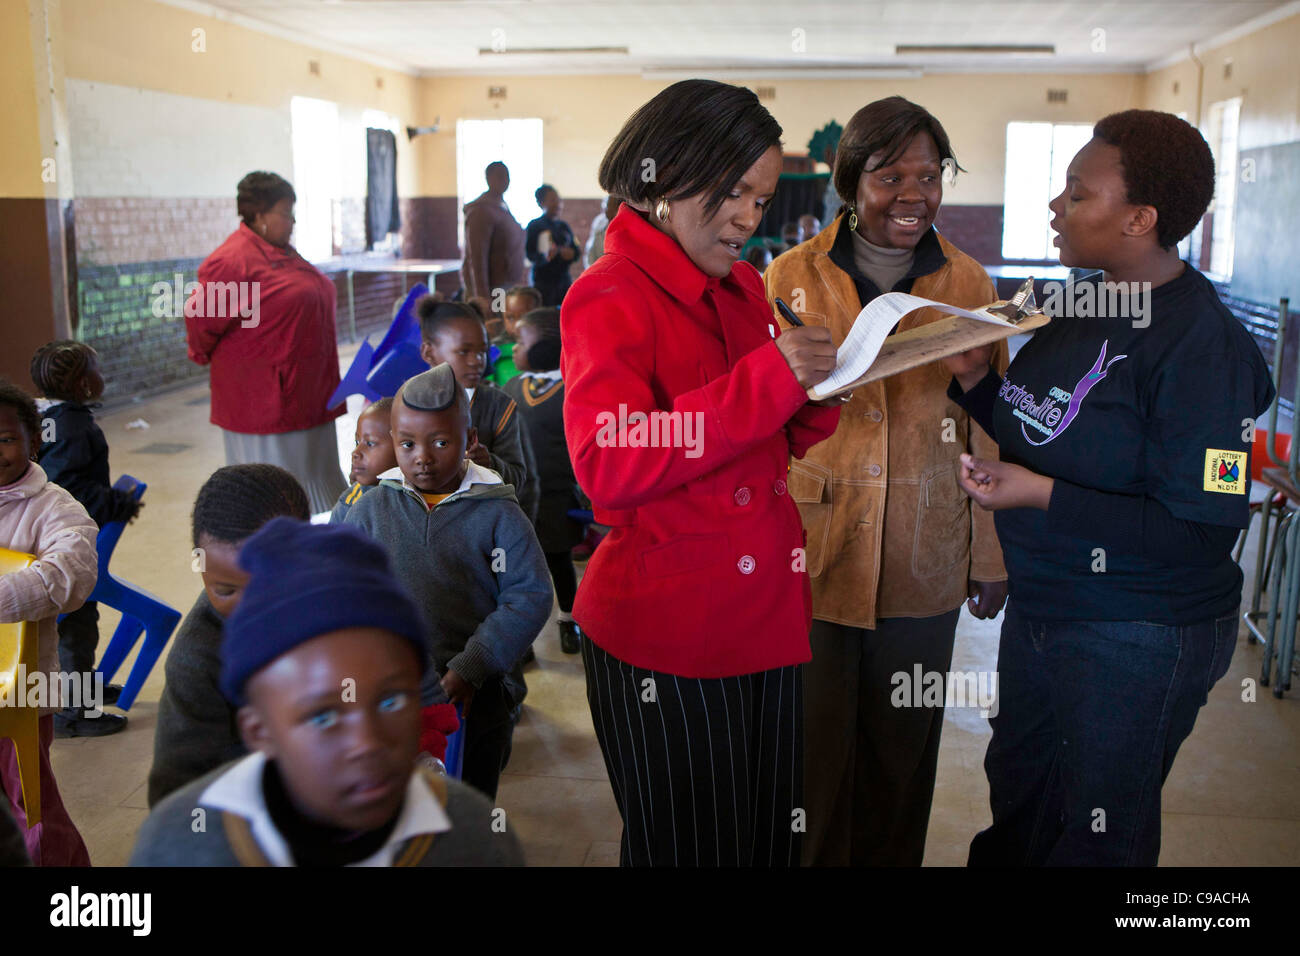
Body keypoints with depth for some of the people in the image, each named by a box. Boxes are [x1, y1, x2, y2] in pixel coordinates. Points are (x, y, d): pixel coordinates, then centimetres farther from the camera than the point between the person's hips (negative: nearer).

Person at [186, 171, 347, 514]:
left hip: (305, 392, 9)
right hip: (263, 397, -9)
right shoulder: (233, 260, -19)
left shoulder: (282, 252, 12)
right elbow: (201, 317, -17)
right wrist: (205, 355, 0)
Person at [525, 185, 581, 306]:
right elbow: (529, 253, -9)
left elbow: (576, 250, 19)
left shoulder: (564, 226, 15)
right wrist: (544, 256, -28)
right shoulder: (534, 226, -3)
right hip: (543, 281, -5)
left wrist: (571, 253, -4)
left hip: (564, 279, 5)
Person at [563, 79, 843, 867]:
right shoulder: (607, 298, -11)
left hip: (768, 615, 7)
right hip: (664, 635, -7)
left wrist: (816, 390, -5)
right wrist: (769, 380, -27)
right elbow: (606, 467, -25)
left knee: (772, 838, 17)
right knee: (689, 846, 9)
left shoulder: (744, 286, 12)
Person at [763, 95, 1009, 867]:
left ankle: (891, 859, 38)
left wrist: (991, 556, 7)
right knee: (813, 751, 11)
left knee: (904, 753, 15)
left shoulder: (968, 283, 2)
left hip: (924, 567, 2)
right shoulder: (792, 278, -2)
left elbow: (988, 430, 6)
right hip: (810, 555, -1)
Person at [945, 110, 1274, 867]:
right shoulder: (1082, 305, 3)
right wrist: (975, 378, -4)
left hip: (1136, 637, -8)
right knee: (1017, 798, 27)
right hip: (1040, 606, 8)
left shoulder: (1202, 344, -23)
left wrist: (1042, 495, -29)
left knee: (1099, 836, 14)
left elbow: (1205, 529, -26)